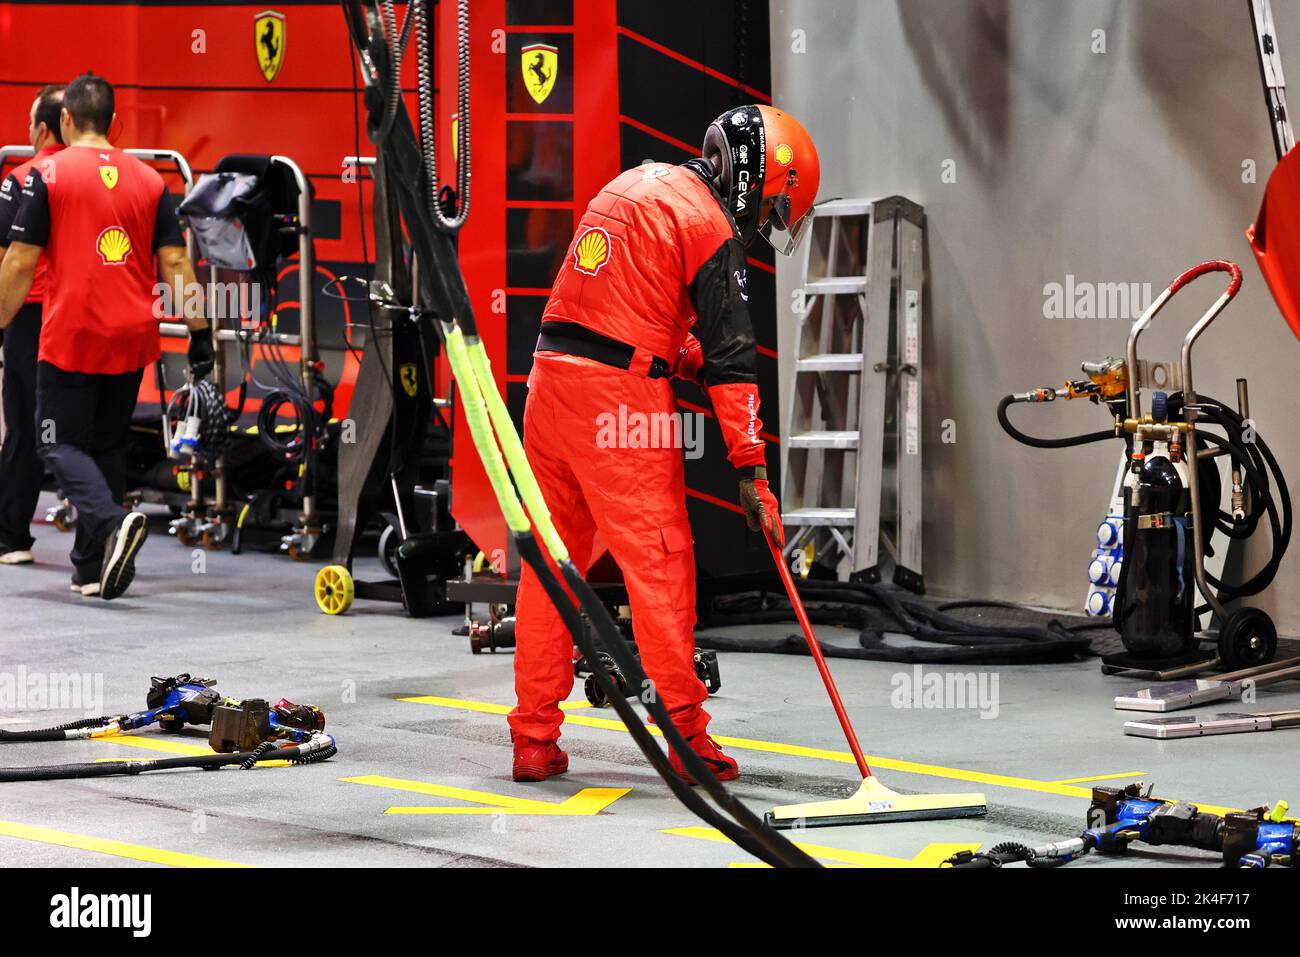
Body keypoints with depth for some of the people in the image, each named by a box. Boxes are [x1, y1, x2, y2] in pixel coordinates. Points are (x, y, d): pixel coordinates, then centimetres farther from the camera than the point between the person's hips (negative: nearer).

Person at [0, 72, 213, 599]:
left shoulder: (47, 175, -4)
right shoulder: (149, 180, 7)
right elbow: (175, 263, 4)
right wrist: (200, 333, 7)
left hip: (70, 338, -4)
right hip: (132, 339, 4)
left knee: (61, 445, 3)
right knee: (107, 447, 15)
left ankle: (113, 521, -24)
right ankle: (93, 569, 13)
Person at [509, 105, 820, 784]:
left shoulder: (637, 184, 20)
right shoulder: (710, 225, -6)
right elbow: (731, 353, -10)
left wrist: (686, 355, 14)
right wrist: (752, 472, -10)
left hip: (551, 374, 8)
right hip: (620, 395, -8)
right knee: (659, 562, -1)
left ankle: (534, 740, 14)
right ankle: (686, 737, 3)